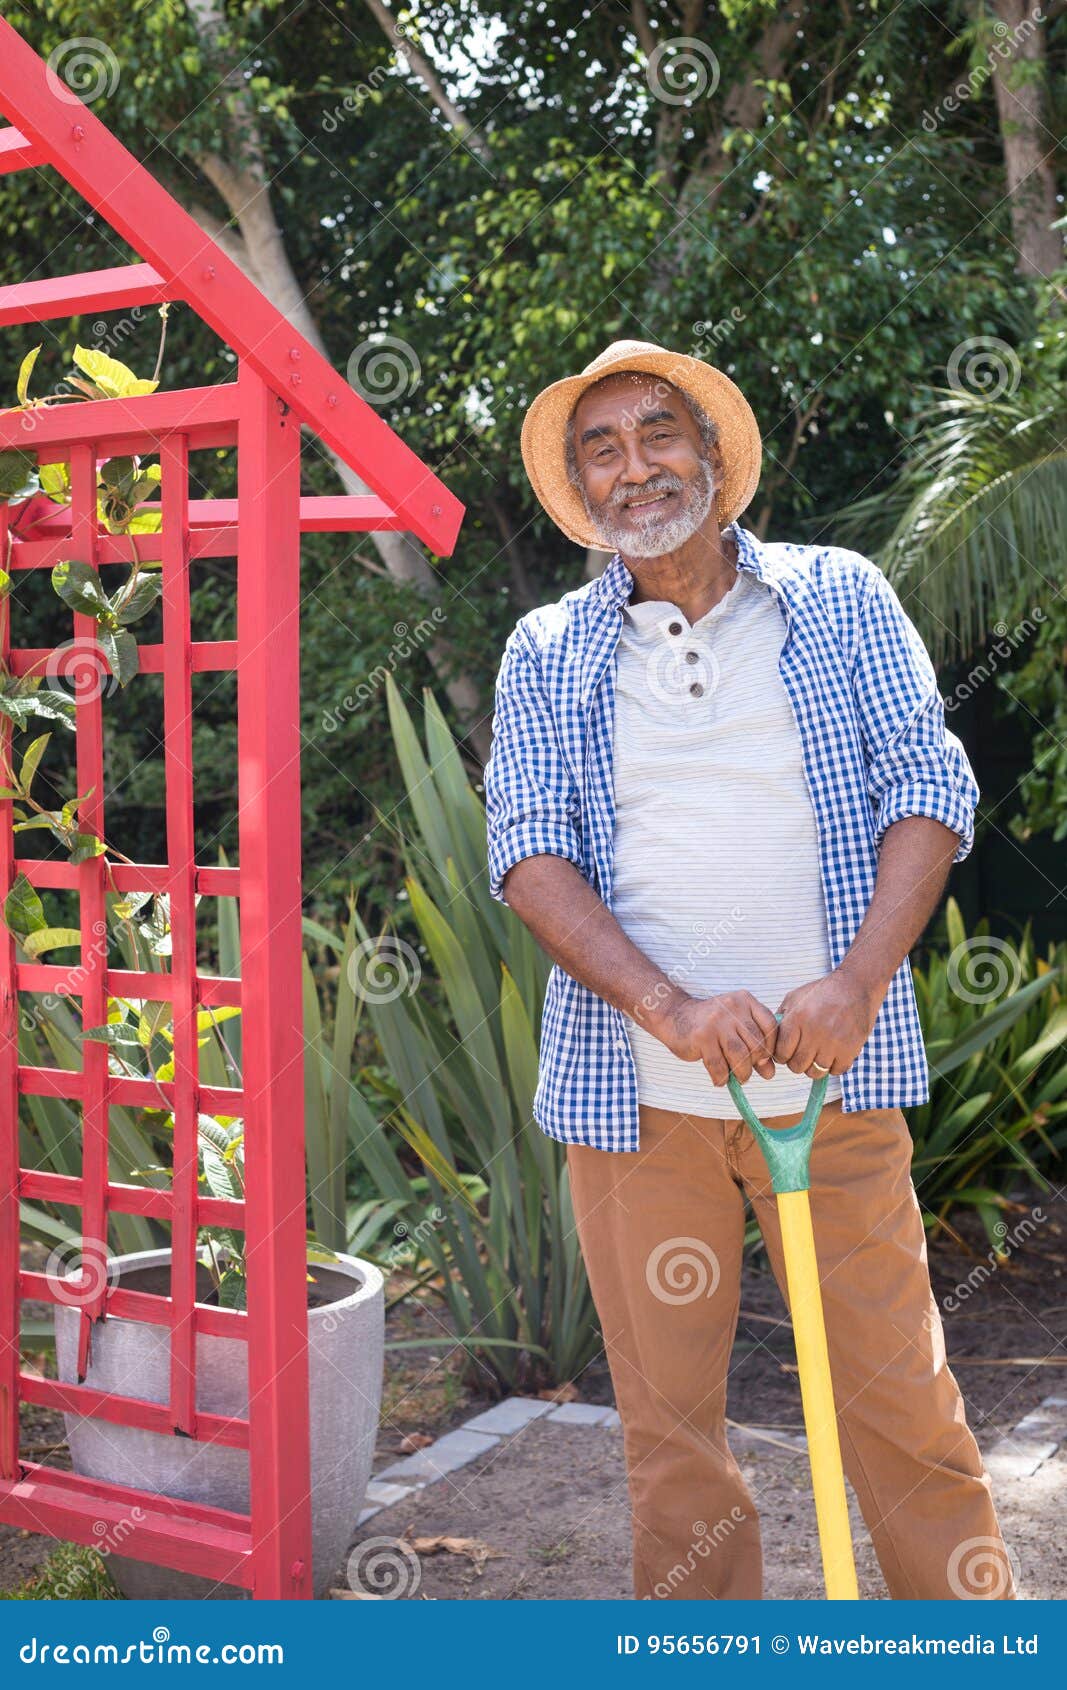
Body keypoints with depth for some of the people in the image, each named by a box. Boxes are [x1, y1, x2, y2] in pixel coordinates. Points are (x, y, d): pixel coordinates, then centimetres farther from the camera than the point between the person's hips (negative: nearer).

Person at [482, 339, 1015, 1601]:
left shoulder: (839, 598, 7)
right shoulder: (549, 652, 8)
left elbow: (930, 786, 1)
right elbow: (526, 848, -1)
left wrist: (859, 982, -15)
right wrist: (670, 1007, -17)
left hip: (834, 1074, -1)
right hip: (631, 1087, 1)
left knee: (901, 1403, 3)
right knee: (667, 1426, 9)